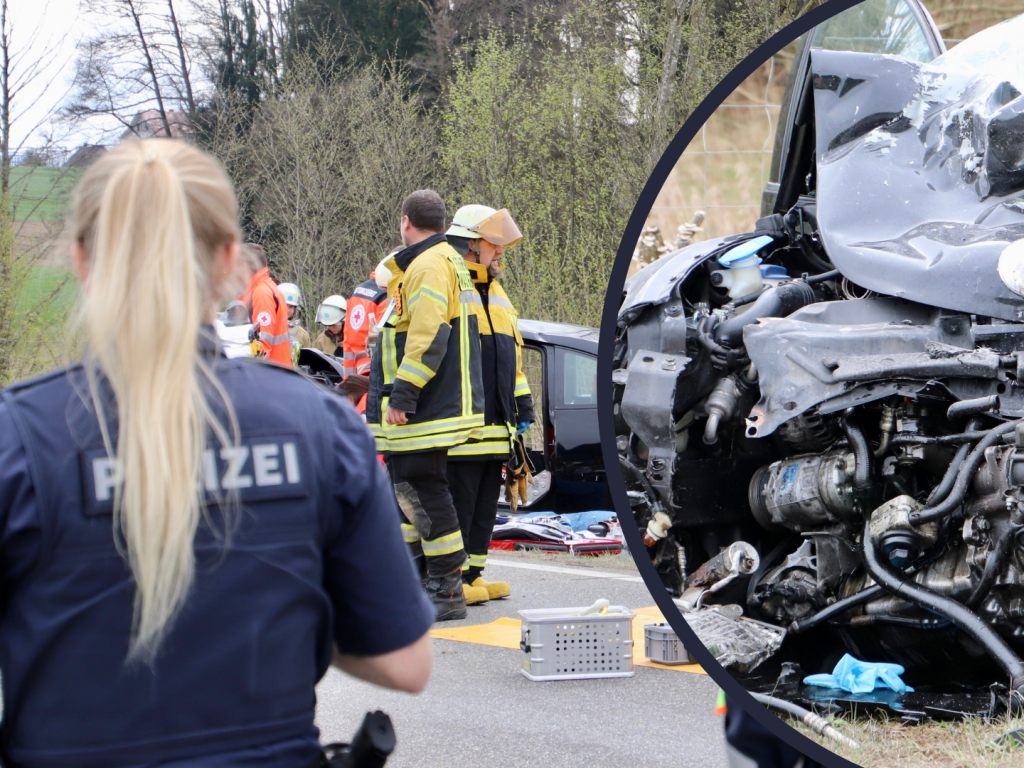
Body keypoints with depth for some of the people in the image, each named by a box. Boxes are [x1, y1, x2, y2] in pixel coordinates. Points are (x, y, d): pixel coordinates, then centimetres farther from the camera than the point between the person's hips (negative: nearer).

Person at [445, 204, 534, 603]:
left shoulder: (497, 294, 21)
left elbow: (513, 352, 27)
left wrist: (522, 402, 23)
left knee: (485, 505, 11)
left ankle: (473, 574, 18)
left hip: (495, 422, 9)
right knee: (458, 501, -7)